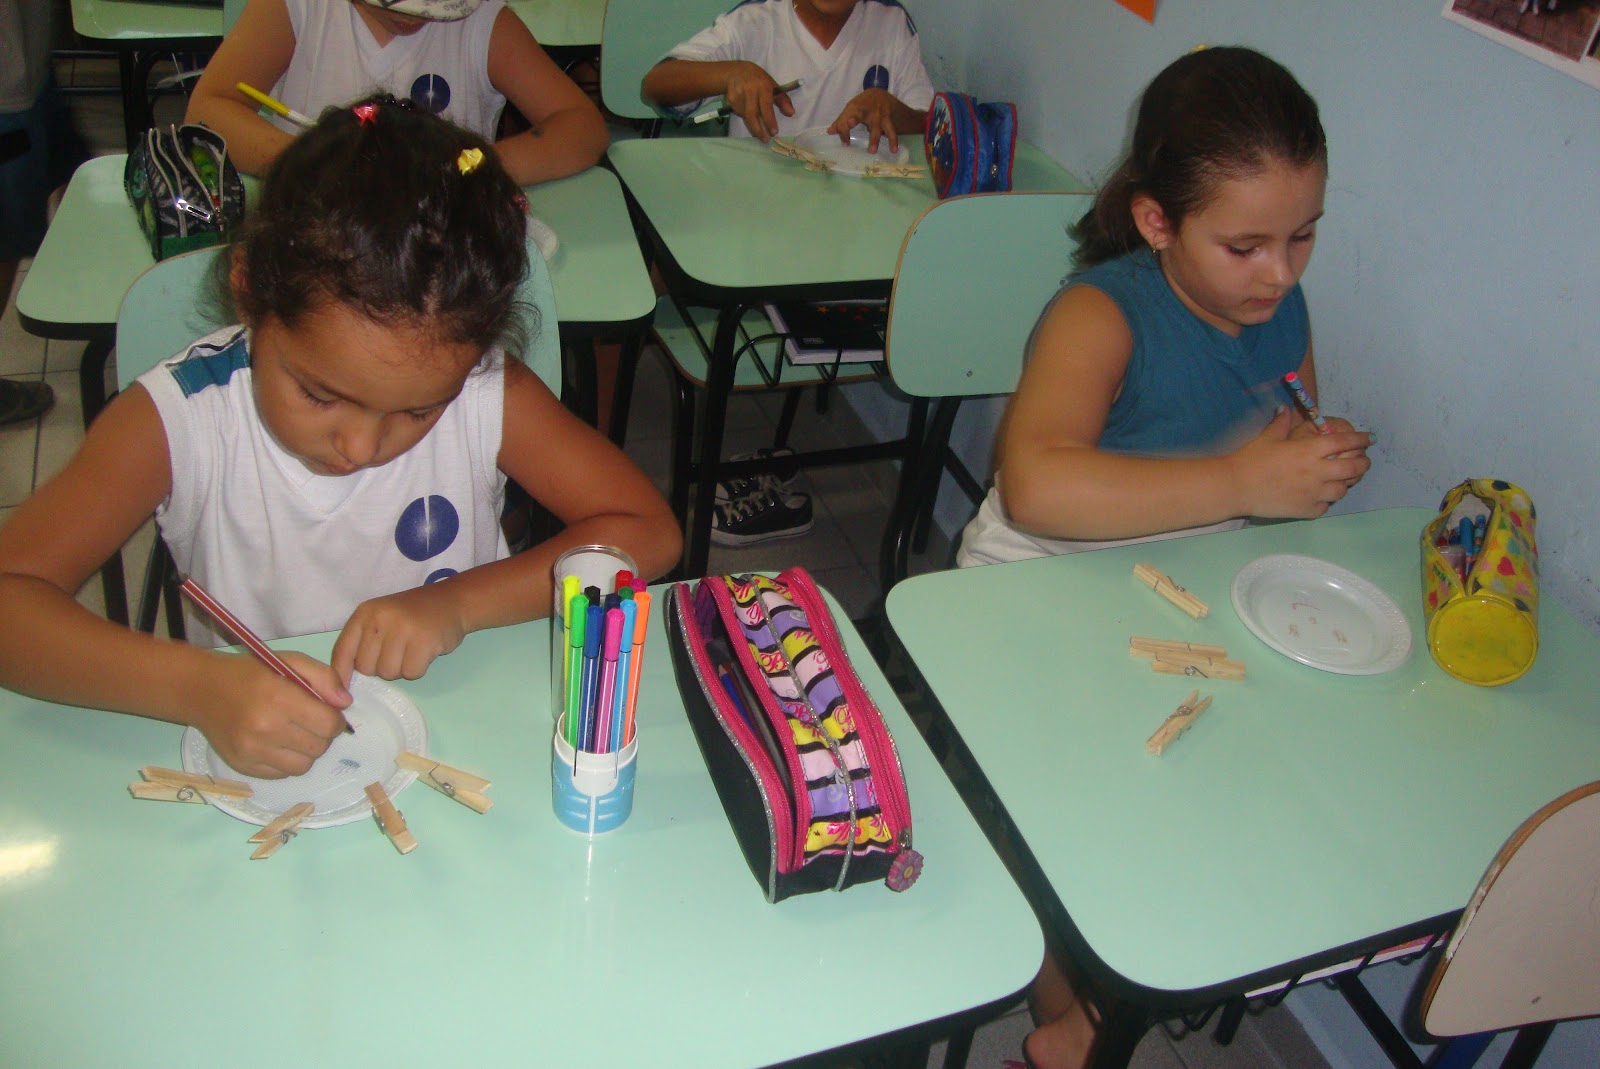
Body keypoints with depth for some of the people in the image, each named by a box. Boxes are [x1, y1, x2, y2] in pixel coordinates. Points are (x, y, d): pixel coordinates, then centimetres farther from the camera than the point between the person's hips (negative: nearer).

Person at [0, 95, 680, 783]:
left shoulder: (486, 394, -12)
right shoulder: (178, 420, -13)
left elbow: (647, 531, -11)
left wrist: (459, 602, -21)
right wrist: (199, 685, -32)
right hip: (251, 771, -1)